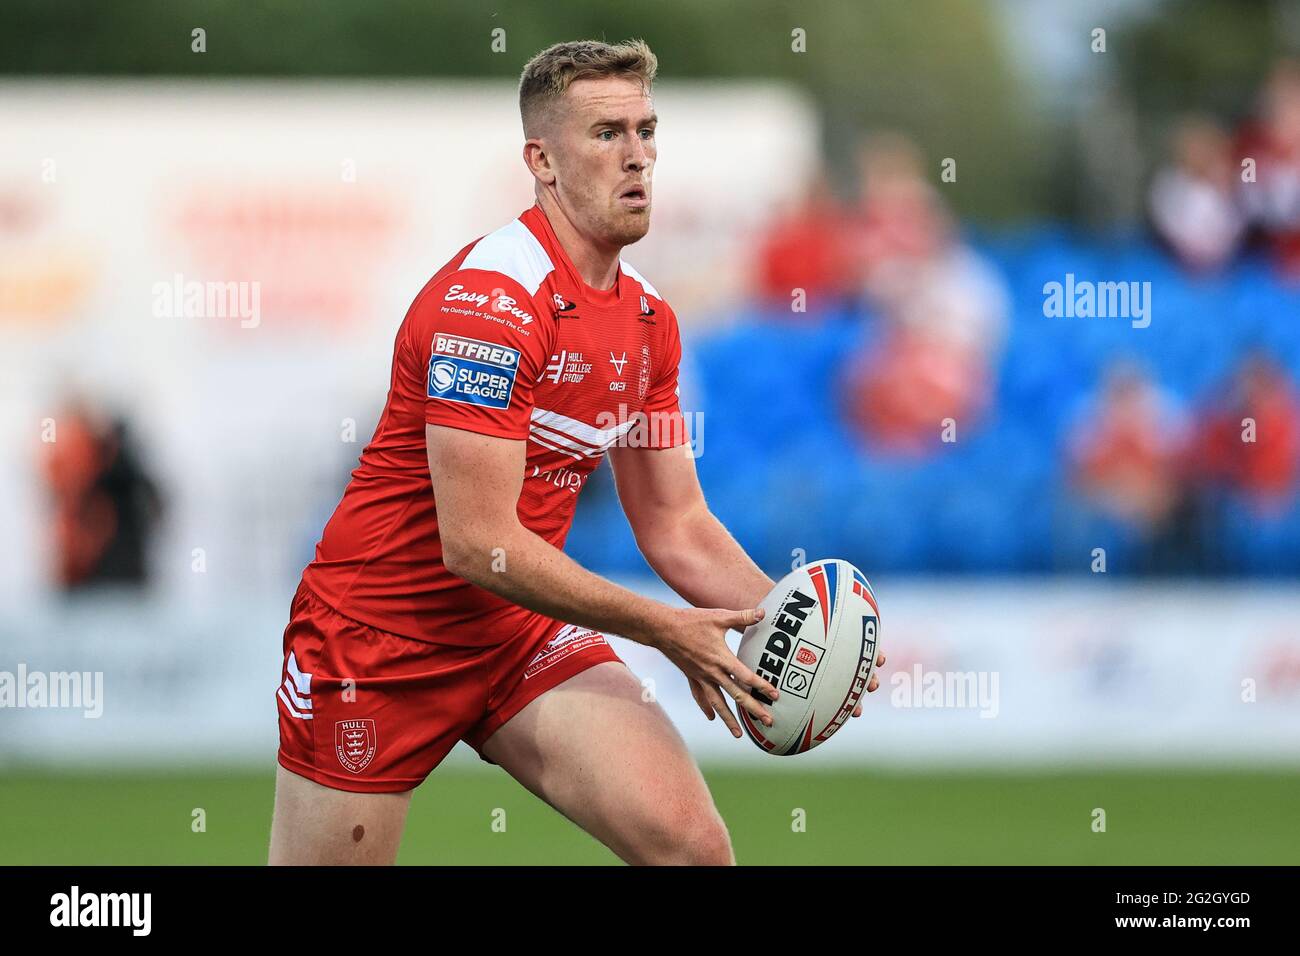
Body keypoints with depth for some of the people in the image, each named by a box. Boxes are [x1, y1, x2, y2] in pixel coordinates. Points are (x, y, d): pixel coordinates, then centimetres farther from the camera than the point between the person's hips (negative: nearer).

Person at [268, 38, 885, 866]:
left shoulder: (649, 318, 4)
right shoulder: (491, 297, -22)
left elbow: (675, 525, 9)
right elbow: (478, 544, -25)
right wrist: (664, 630, -20)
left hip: (525, 638, 6)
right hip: (377, 635, -6)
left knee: (693, 844, -15)